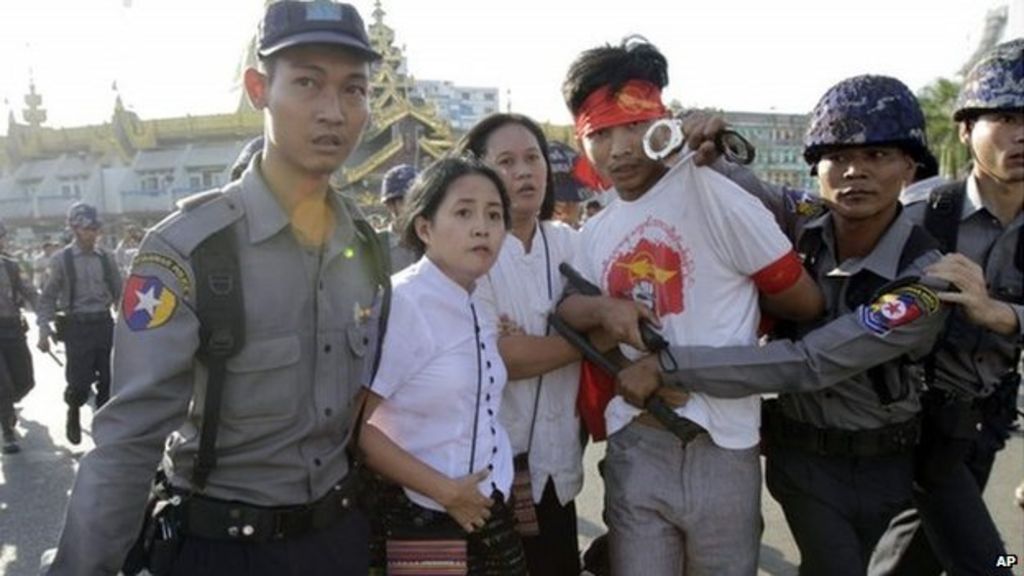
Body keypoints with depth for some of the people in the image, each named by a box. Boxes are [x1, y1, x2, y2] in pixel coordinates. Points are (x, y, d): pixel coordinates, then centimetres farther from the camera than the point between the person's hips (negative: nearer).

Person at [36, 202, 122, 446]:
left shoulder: (106, 257, 5)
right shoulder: (61, 259, -3)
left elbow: (119, 293, 12)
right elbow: (48, 298, -1)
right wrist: (44, 331, -8)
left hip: (104, 324, 3)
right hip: (77, 327, -3)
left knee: (108, 380, 4)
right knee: (80, 383, -1)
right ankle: (73, 413, 30)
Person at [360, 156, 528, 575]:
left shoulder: (477, 307, 5)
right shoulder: (399, 302, -18)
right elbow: (350, 426, -20)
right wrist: (445, 490, -16)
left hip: (491, 515, 7)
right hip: (423, 522, -7)